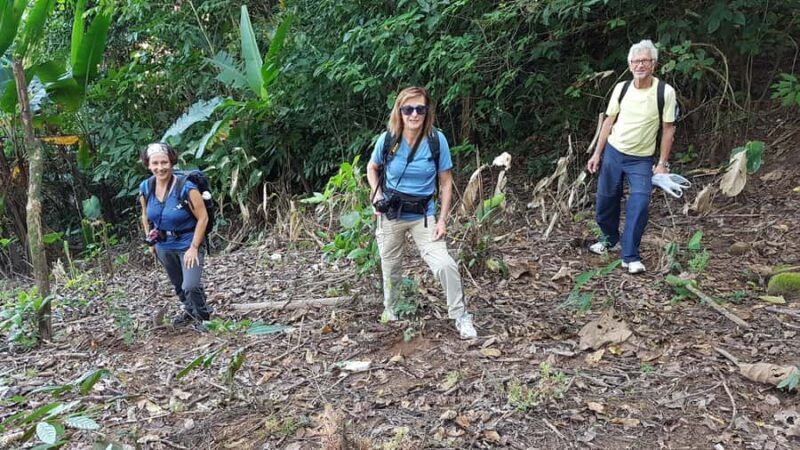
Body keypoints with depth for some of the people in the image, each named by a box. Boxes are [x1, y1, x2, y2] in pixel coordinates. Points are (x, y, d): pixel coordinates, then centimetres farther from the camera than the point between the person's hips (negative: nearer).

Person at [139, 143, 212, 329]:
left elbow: (203, 218, -20)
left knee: (191, 286, -18)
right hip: (163, 245, 6)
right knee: (178, 285, 23)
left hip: (187, 243, -6)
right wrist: (150, 241, 9)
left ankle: (203, 317, 9)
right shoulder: (145, 188, -8)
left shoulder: (186, 188, -25)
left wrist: (194, 247, -21)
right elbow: (145, 216, 10)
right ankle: (190, 311, 50)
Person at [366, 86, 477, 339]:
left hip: (423, 215, -1)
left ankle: (461, 318, 3)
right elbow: (372, 168, 10)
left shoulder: (437, 140, -14)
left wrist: (442, 220, -12)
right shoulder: (388, 140, -10)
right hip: (390, 214, 1)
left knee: (444, 265, -16)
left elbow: (446, 183, -7)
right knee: (390, 265, 15)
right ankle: (390, 309, 43)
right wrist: (377, 194, -6)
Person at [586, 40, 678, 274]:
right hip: (613, 152, 3)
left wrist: (662, 164, -9)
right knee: (606, 200, 11)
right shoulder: (621, 88, -3)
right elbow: (609, 122, 5)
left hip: (642, 159, -3)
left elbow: (668, 129, -7)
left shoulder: (665, 92, -12)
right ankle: (611, 239, 37)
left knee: (639, 205, -14)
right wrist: (597, 154, 4)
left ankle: (630, 256, -3)